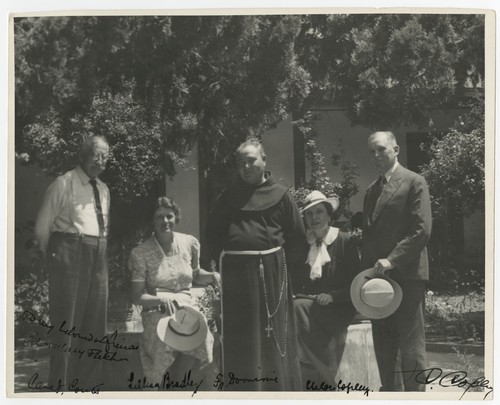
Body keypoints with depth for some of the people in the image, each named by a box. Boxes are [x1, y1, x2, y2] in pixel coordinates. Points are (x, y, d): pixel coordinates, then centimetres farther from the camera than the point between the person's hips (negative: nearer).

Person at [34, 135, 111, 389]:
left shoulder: (103, 190, 16)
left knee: (95, 322, 9)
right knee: (67, 321, -6)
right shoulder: (64, 184, -4)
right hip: (70, 252, -7)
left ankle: (89, 383, 19)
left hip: (98, 256, 7)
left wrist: (99, 250, 17)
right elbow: (43, 225, -2)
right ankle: (60, 385, 1)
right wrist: (49, 258, 2)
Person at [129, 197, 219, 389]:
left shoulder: (189, 243, 9)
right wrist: (160, 300, -22)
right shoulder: (141, 253, -2)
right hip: (157, 313, -3)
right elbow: (137, 296, -3)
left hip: (187, 306, 3)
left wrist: (213, 276, 4)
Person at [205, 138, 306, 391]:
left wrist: (285, 271, -2)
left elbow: (297, 238, 3)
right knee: (240, 343, 4)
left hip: (273, 275, -2)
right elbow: (212, 236, 15)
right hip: (236, 275, 2)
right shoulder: (228, 197, 10)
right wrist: (226, 262, 5)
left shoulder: (280, 195, 4)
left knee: (275, 340, 4)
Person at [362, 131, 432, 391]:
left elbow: (422, 230, -11)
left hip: (406, 275, -6)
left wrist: (392, 260, -17)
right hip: (378, 276, 7)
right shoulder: (371, 190, 18)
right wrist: (367, 269, 7)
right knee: (383, 345, 8)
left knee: (411, 346, -3)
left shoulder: (414, 183, -3)